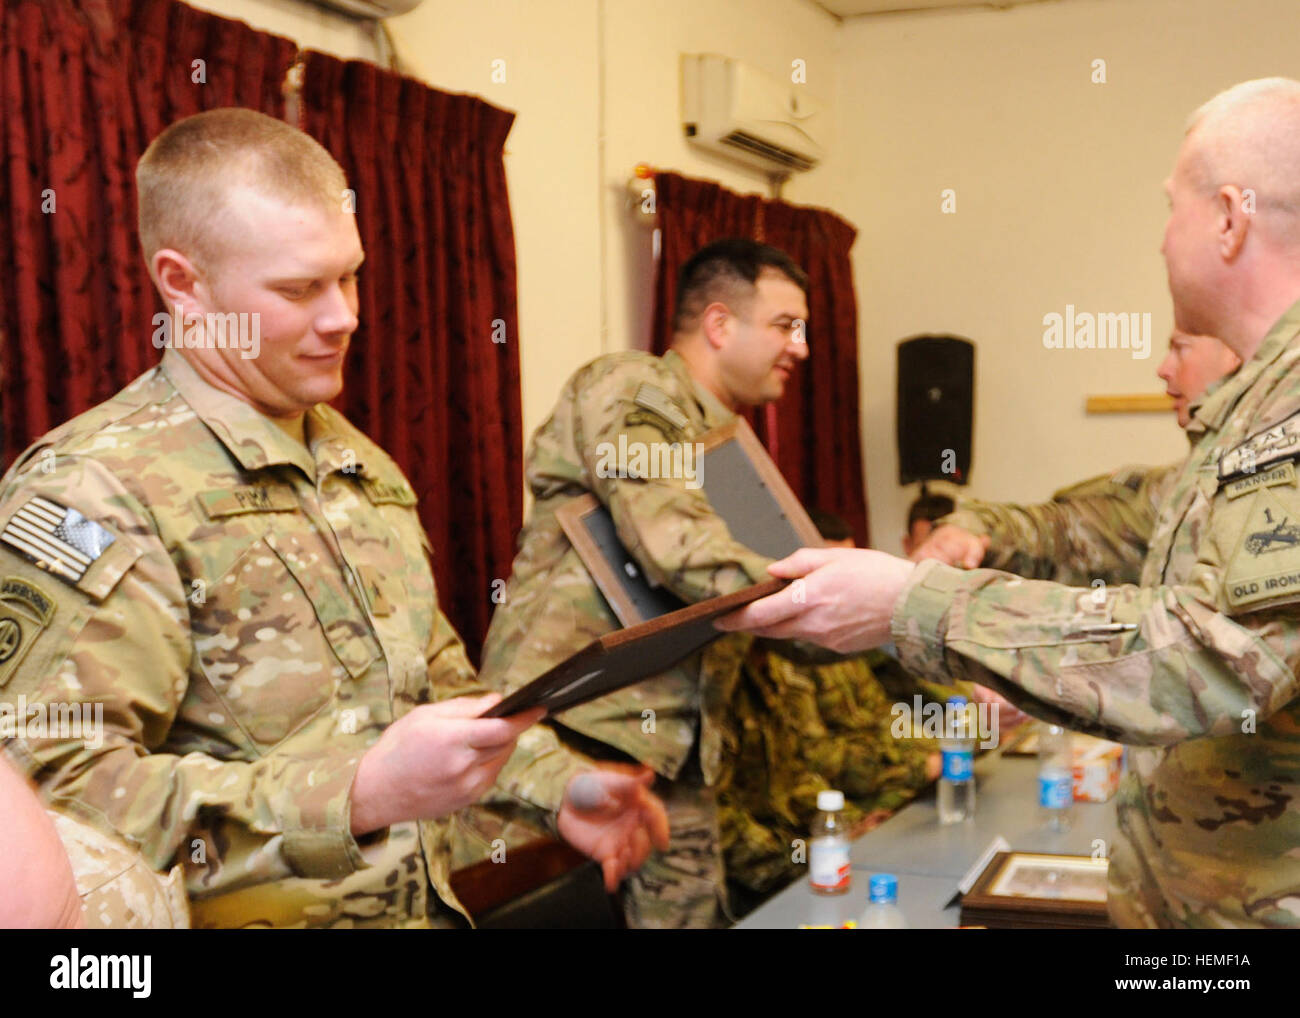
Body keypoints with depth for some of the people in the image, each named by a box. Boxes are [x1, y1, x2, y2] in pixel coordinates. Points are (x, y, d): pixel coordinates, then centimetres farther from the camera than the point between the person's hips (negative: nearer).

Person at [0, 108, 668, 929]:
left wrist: (556, 783, 11)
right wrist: (358, 793, -27)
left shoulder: (364, 465, 16)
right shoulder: (89, 488, -11)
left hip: (425, 906, 7)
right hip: (253, 912, -6)